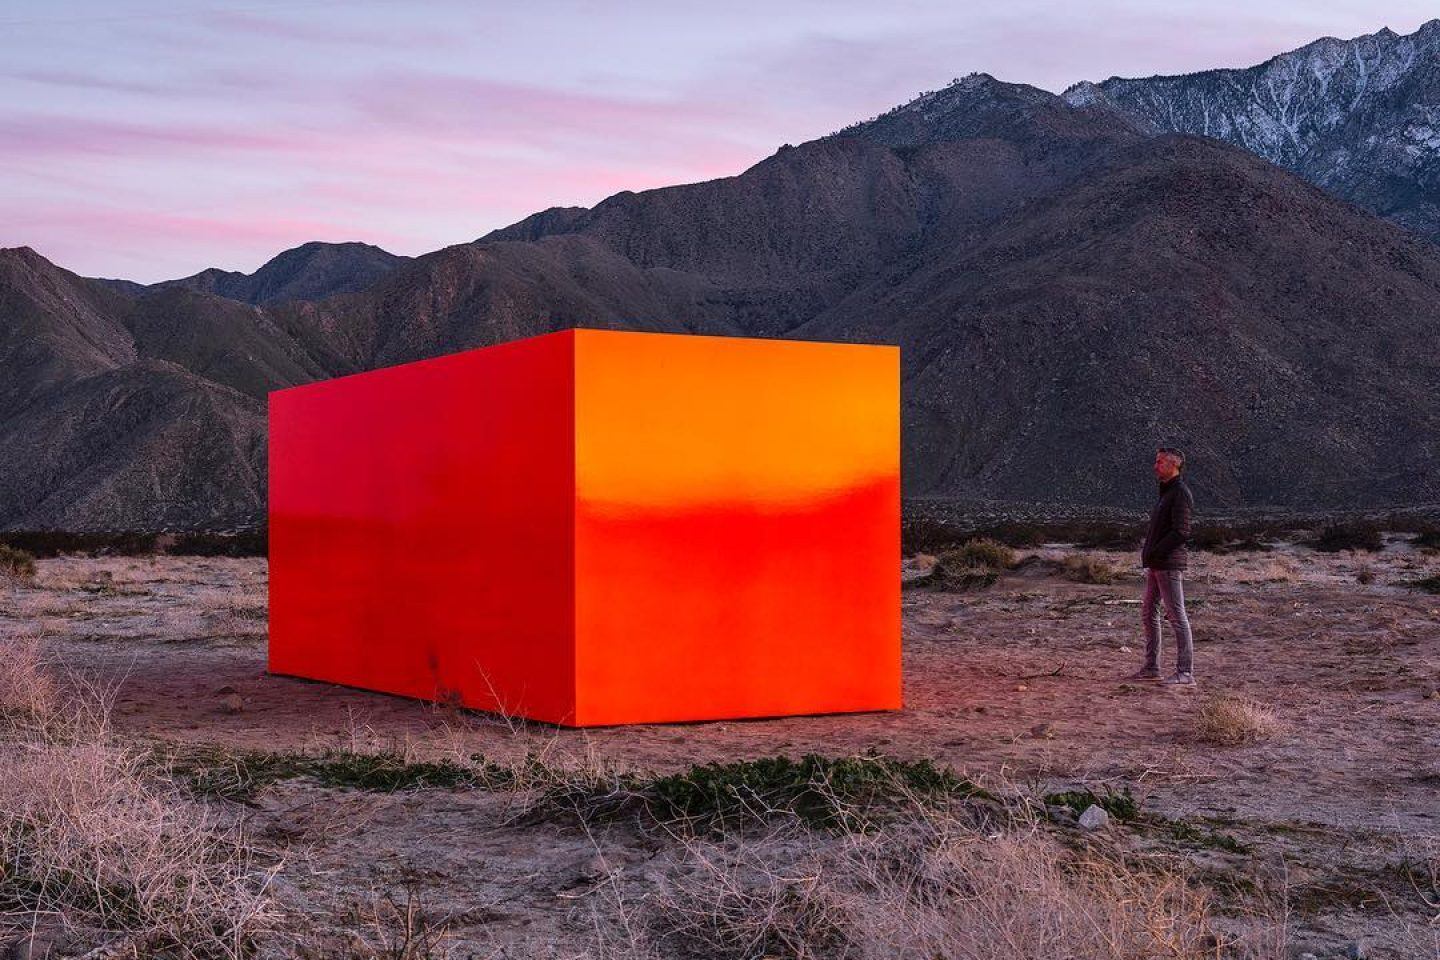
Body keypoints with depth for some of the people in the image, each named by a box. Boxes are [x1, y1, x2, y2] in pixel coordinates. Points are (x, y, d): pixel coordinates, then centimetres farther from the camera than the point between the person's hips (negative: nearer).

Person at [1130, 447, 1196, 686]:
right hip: (1156, 565, 10)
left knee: (1177, 615, -8)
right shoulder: (1165, 493, 18)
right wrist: (1148, 554, 11)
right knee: (1148, 612, 13)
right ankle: (1151, 667, 20)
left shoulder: (1180, 494, -12)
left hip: (1170, 563, -10)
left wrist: (1154, 553, -18)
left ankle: (1185, 672, -7)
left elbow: (1181, 532, -20)